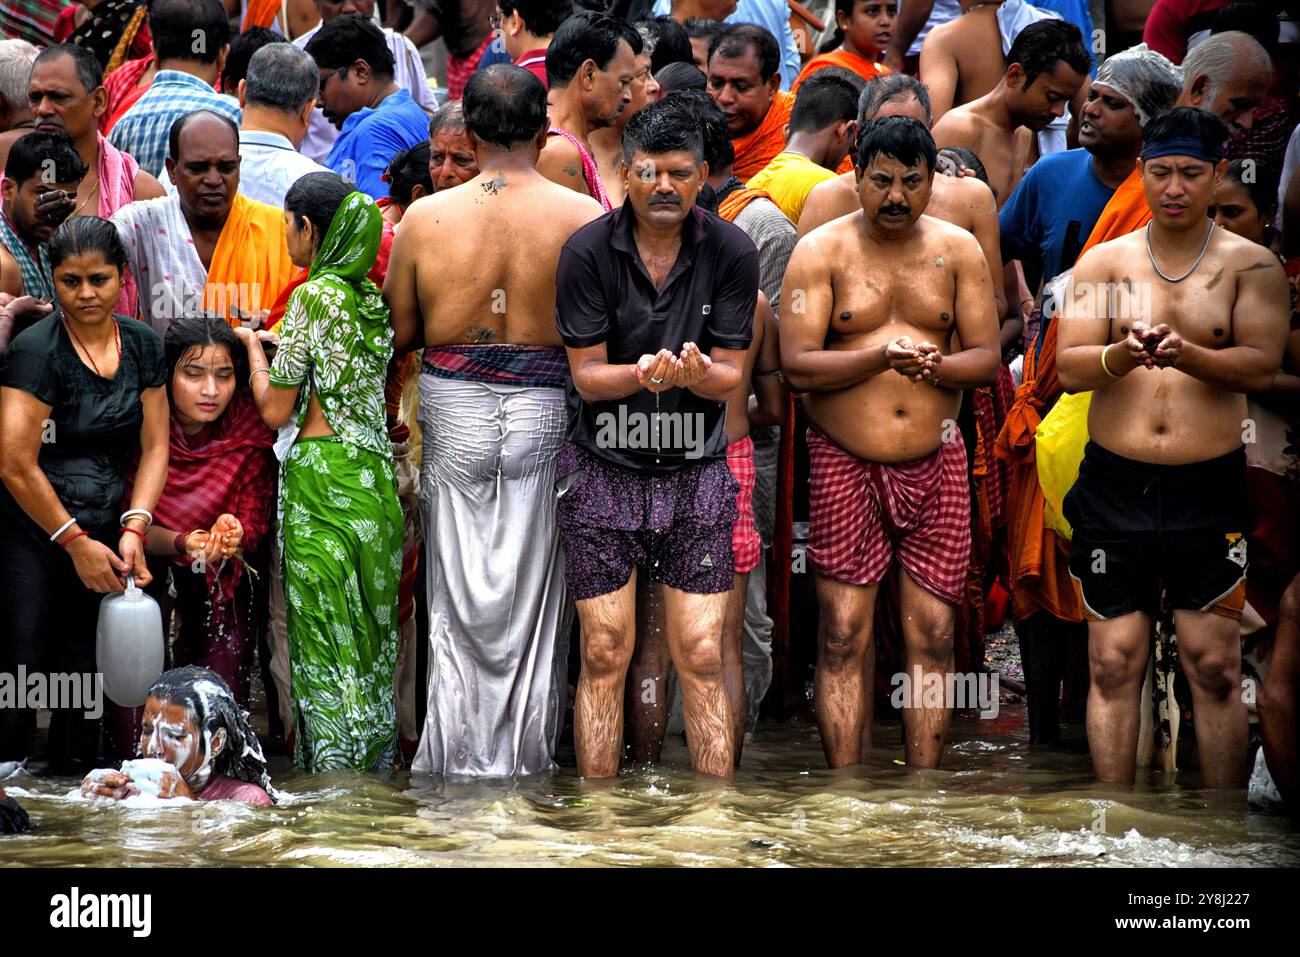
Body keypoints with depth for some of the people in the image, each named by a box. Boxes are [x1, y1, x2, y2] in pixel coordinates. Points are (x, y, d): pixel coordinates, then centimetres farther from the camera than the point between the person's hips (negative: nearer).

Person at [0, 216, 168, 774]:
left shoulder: (142, 345, 6)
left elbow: (155, 445, 7)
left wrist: (134, 529, -7)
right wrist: (76, 543, -10)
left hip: (104, 534, 5)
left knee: (85, 675, 5)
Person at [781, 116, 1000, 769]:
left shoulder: (958, 250, 7)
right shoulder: (820, 251, -2)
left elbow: (987, 359, 4)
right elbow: (797, 365, -10)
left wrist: (937, 365, -17)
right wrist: (882, 357, -23)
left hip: (936, 464, 2)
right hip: (845, 465, -2)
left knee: (932, 637, 1)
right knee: (843, 639, -4)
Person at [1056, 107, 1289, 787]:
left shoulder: (1249, 265, 2)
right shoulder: (1103, 263, 7)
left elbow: (1261, 366, -10)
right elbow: (1068, 368, -2)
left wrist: (1187, 355, -29)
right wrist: (1123, 355, -24)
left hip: (1209, 489, -2)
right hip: (1113, 485, 2)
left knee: (1214, 668, -1)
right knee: (1114, 665, 3)